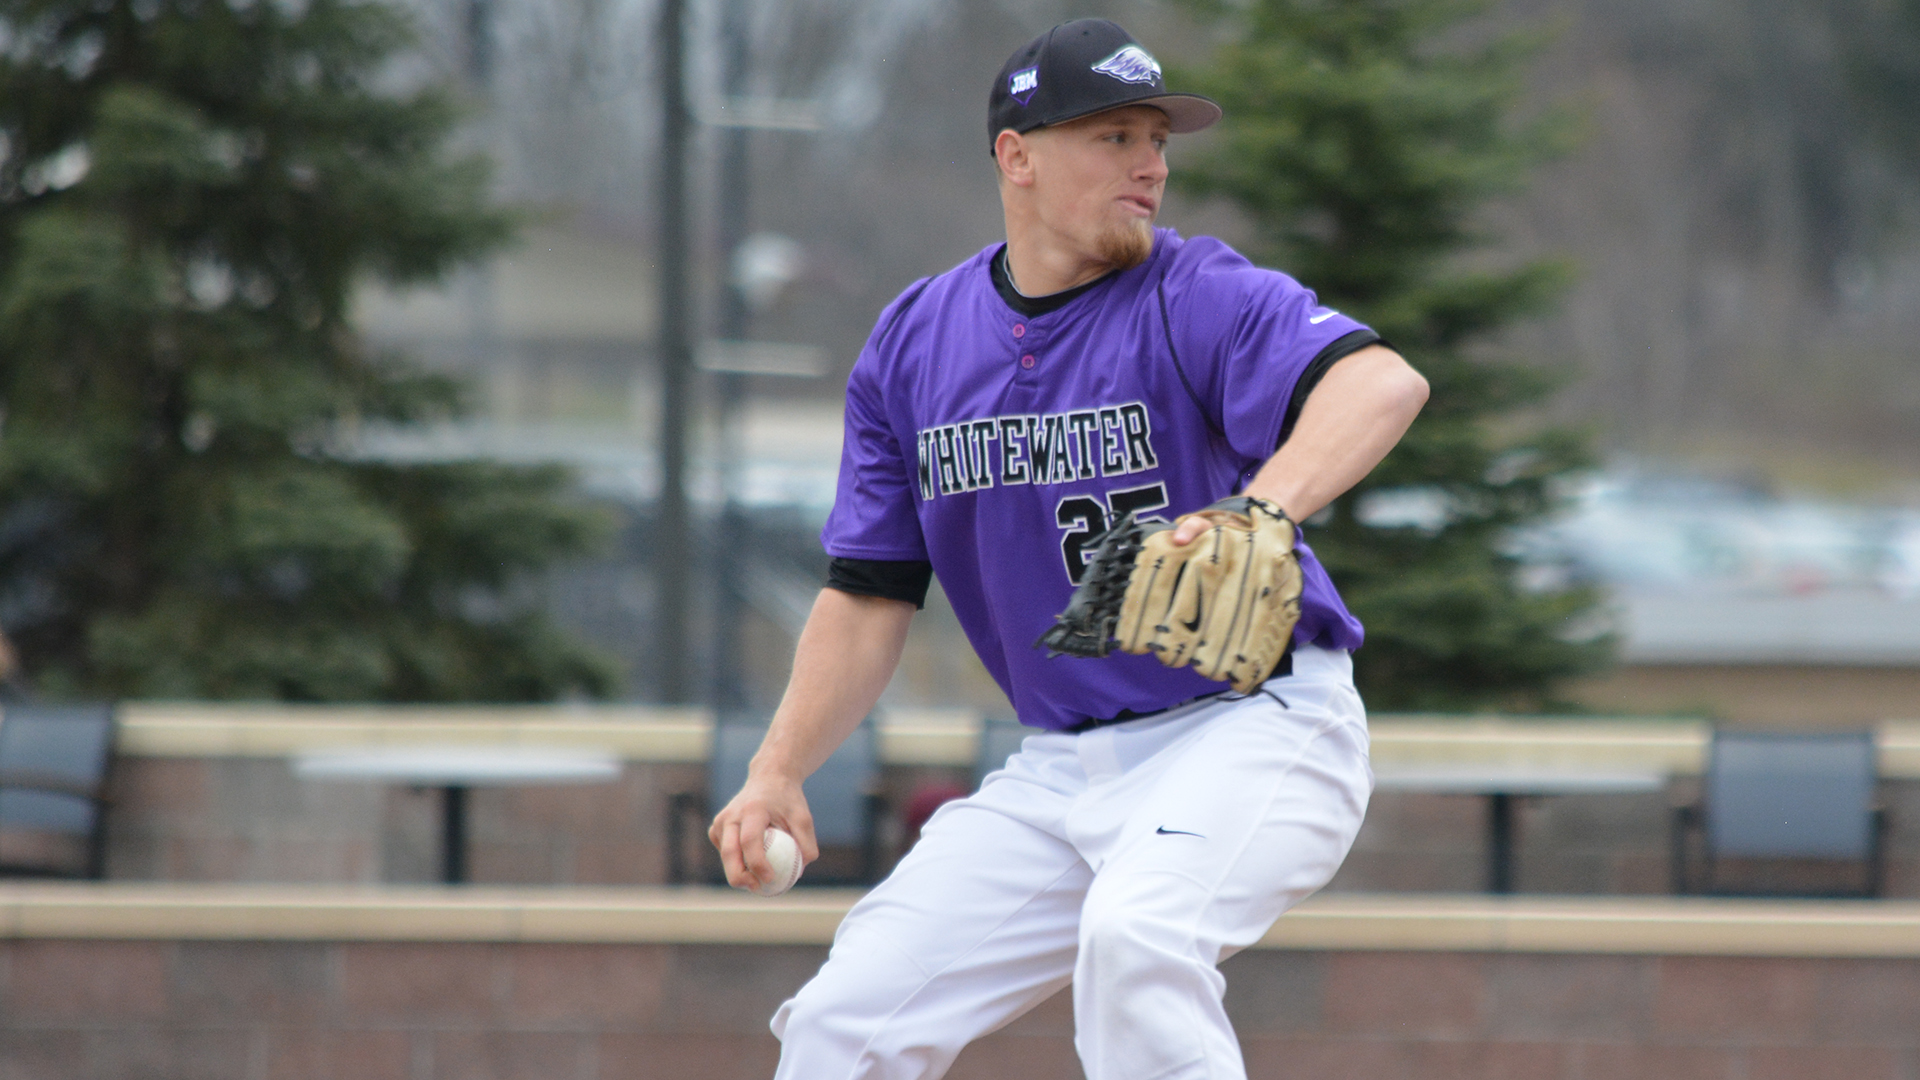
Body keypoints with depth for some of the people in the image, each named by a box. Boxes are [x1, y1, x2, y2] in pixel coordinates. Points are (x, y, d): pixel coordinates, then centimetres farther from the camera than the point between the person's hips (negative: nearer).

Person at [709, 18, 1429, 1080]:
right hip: (1058, 770, 6)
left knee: (1134, 936, -34)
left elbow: (1383, 383, -32)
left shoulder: (1202, 298, -12)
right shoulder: (912, 345, 5)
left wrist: (1261, 512, -52)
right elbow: (868, 595, 9)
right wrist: (776, 773, -6)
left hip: (1254, 726, -6)